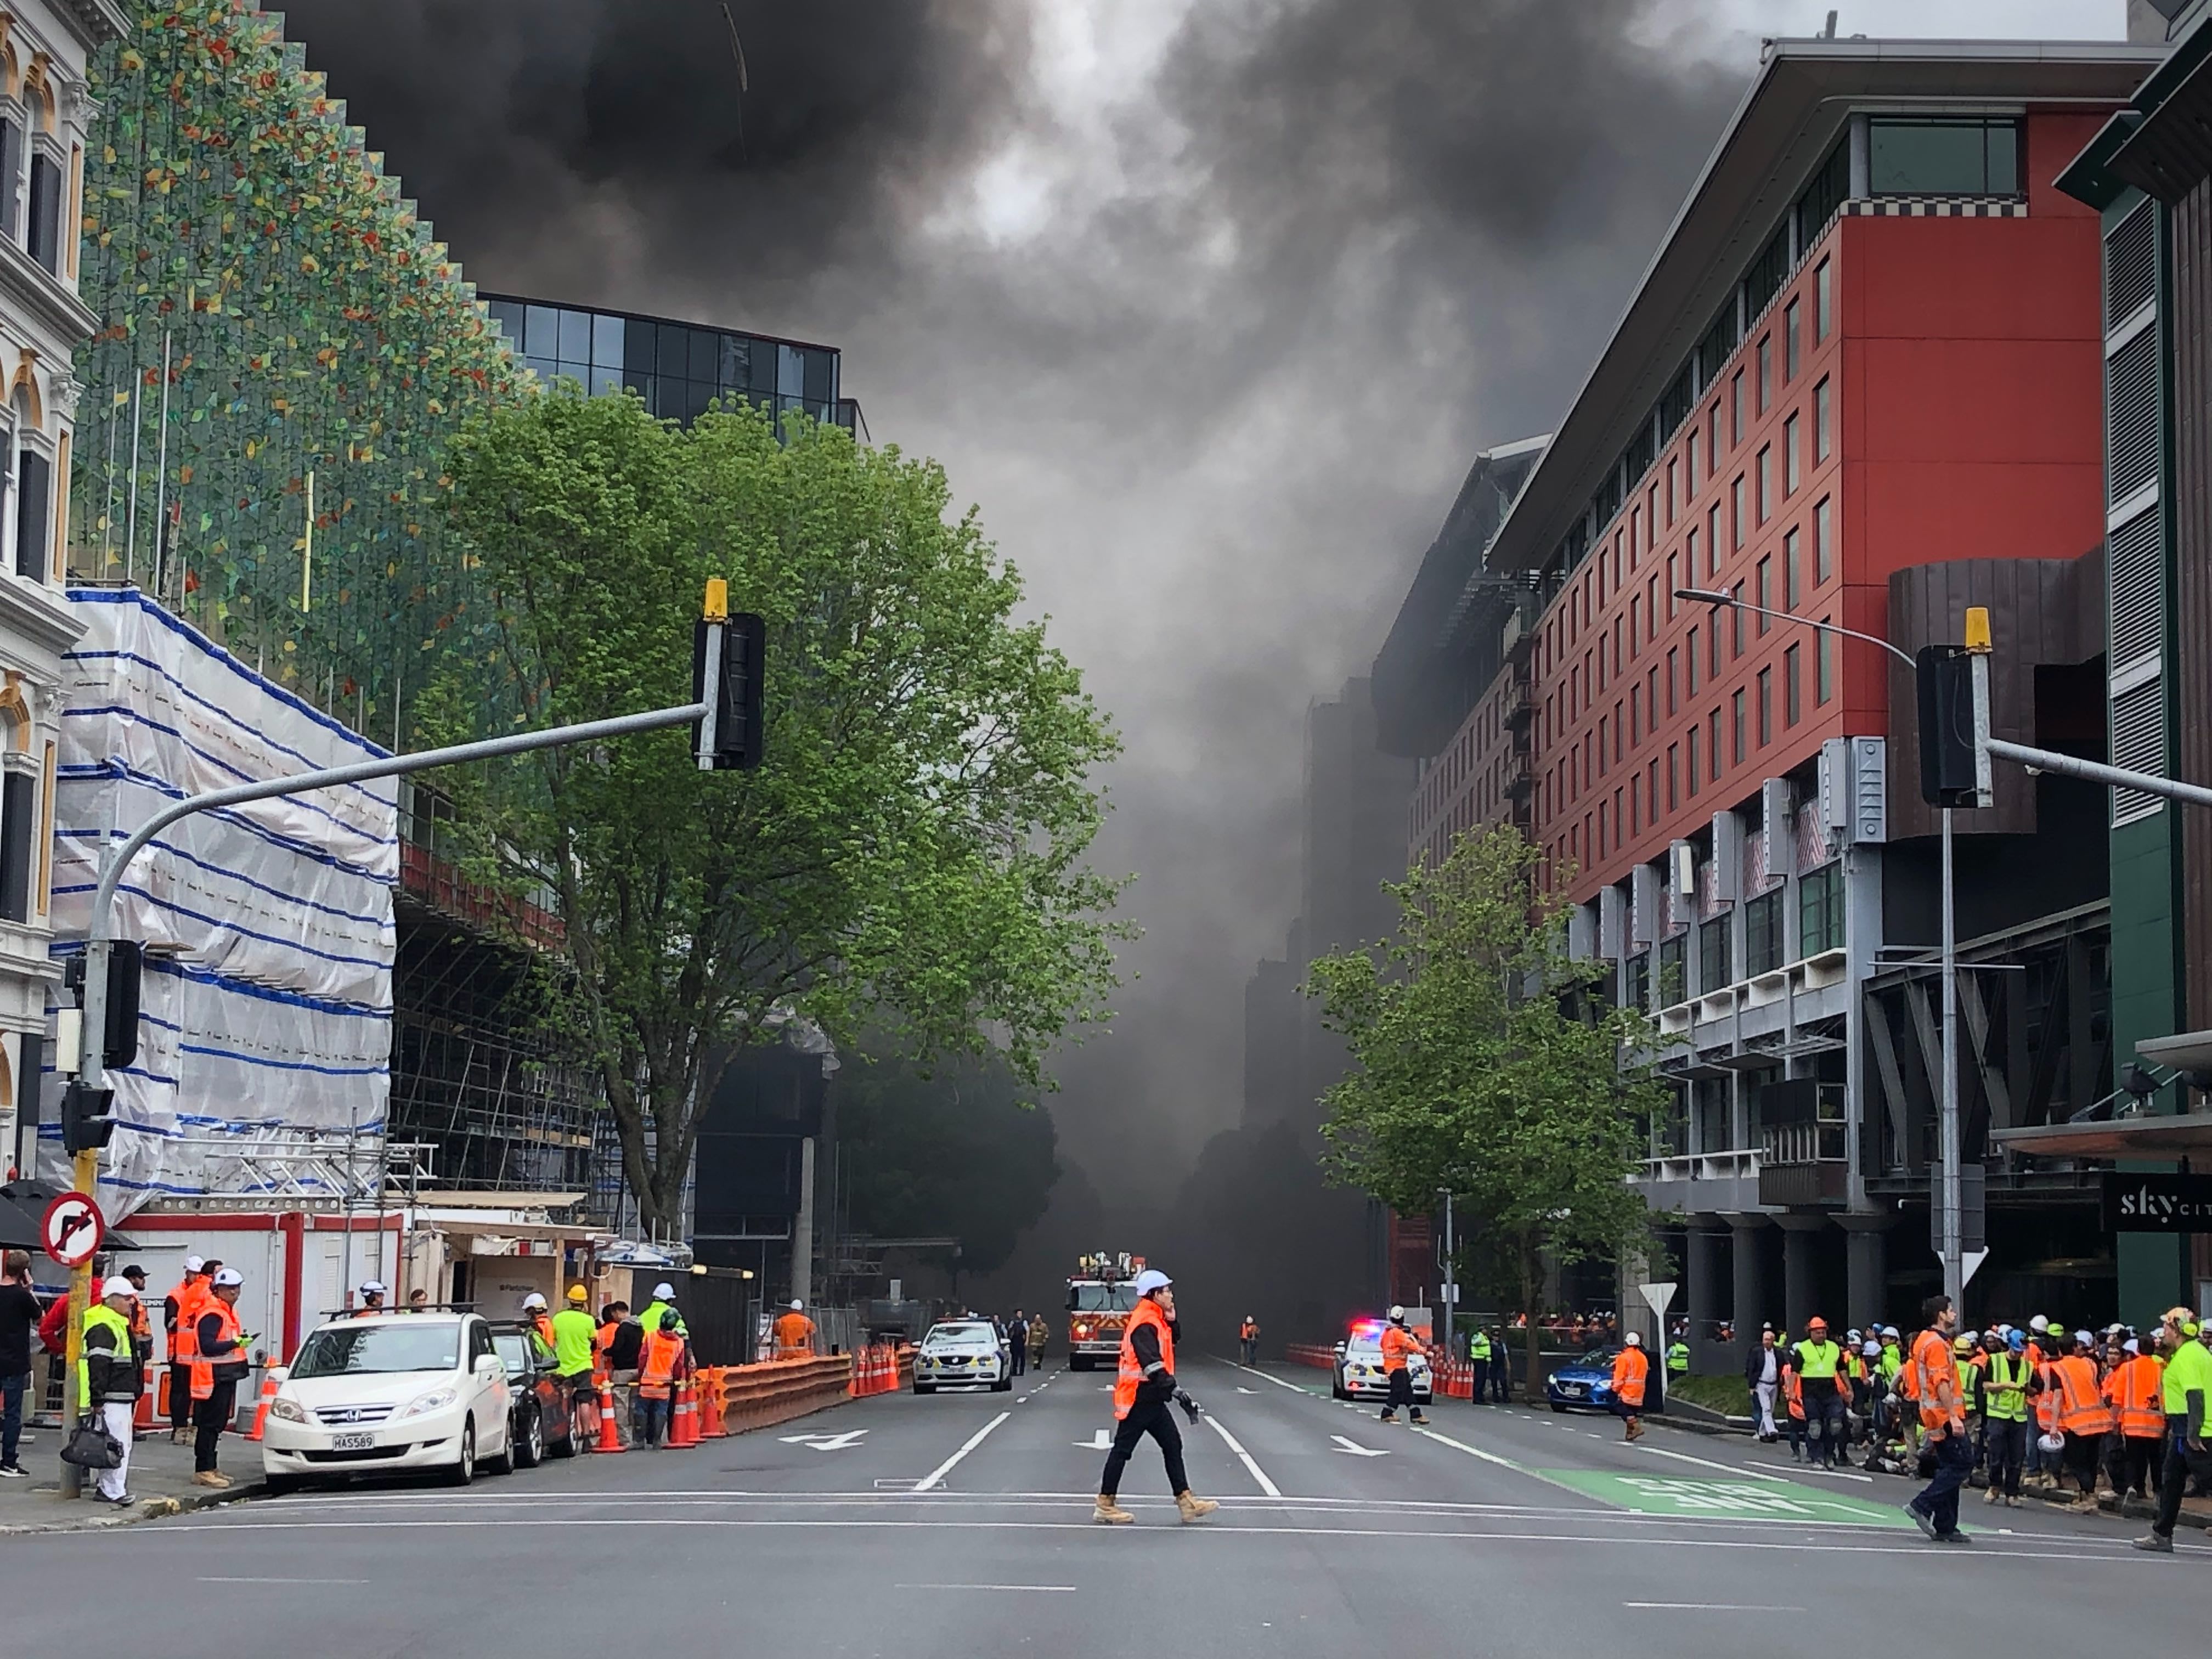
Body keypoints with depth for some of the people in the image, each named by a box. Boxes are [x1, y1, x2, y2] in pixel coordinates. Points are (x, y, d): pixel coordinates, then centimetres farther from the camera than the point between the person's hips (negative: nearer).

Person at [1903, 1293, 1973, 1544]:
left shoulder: (1923, 1340, 17)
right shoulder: (1937, 1343, -14)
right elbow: (1941, 1383, -22)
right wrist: (1954, 1416, -24)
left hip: (1935, 1416, 10)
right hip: (1945, 1415, -10)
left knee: (1950, 1467, 10)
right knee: (1962, 1463, -9)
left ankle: (1944, 1527, 10)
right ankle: (1922, 1506, -11)